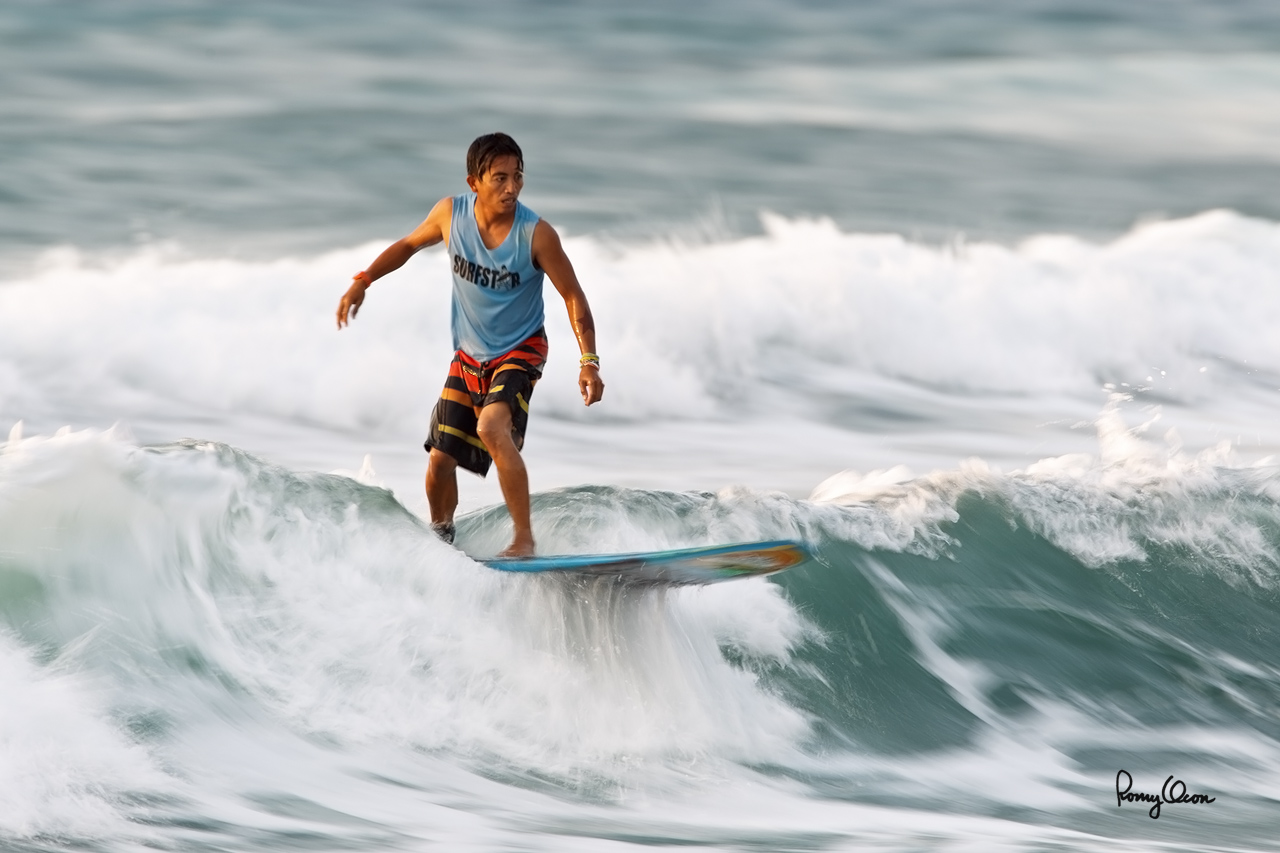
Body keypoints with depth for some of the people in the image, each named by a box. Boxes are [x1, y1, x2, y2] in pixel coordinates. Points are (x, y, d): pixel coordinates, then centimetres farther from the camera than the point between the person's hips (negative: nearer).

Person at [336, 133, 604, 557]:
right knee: (439, 458, 7)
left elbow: (573, 296, -17)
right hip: (468, 355, 5)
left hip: (518, 352, -5)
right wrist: (362, 281, 4)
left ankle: (524, 537, -26)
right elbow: (409, 244, 9)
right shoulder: (451, 213, -12)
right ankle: (439, 537, 33)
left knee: (492, 427, -32)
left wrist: (589, 362, -26)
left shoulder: (536, 234, -23)